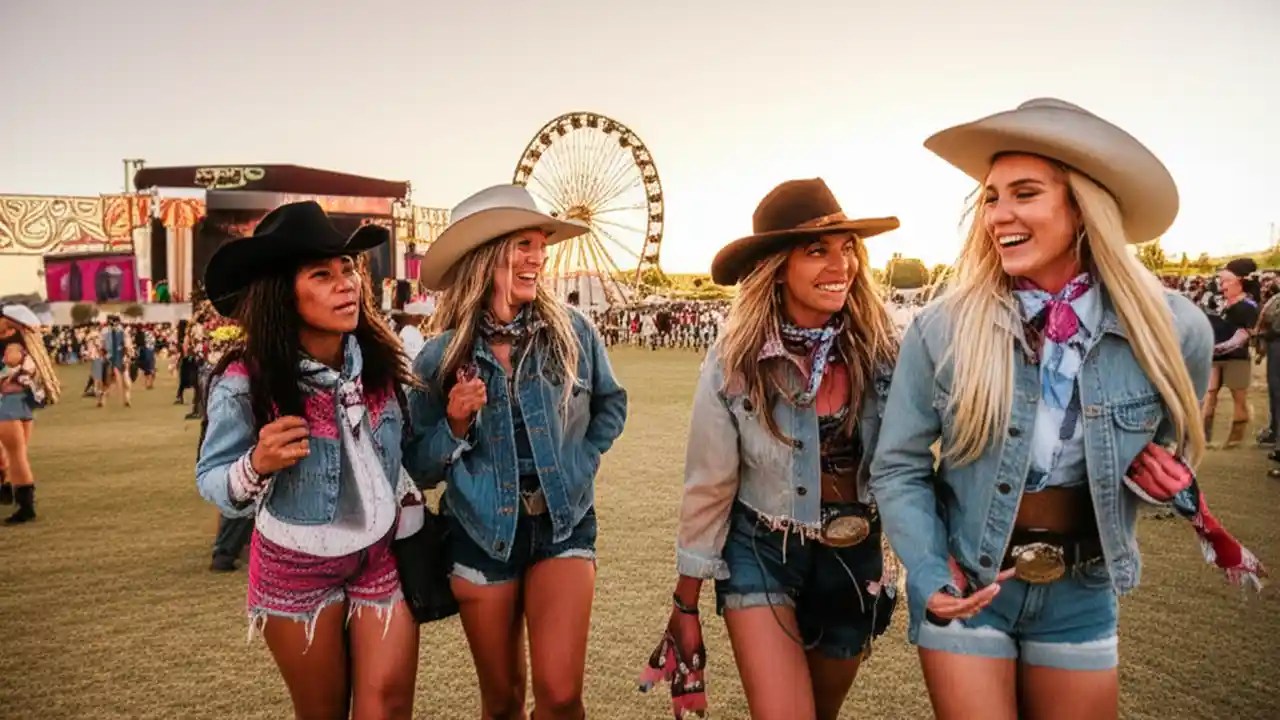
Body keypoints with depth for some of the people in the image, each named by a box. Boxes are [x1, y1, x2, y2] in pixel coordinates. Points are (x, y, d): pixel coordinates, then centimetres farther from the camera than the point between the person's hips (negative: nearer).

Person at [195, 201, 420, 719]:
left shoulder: (381, 359, -9)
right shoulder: (245, 381, -19)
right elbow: (210, 482, -12)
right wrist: (258, 465, -30)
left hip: (384, 555, 2)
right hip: (296, 568, -2)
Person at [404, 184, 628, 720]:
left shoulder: (572, 331, -5)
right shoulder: (440, 357, -6)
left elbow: (611, 403, 14)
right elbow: (419, 470, -2)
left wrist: (579, 463, 3)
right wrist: (456, 426, -19)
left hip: (563, 526, 0)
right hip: (482, 535, 1)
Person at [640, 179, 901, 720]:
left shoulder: (881, 350, -12)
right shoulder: (735, 362, -16)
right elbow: (708, 487, -8)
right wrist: (685, 602, -2)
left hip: (855, 558, 3)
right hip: (761, 555, -3)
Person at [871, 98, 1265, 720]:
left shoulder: (1173, 332, -10)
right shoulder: (941, 330, -16)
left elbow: (1174, 446, 11)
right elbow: (898, 469, -9)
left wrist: (1167, 476, -7)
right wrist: (930, 576, -19)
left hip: (1082, 595, 3)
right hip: (964, 585, -2)